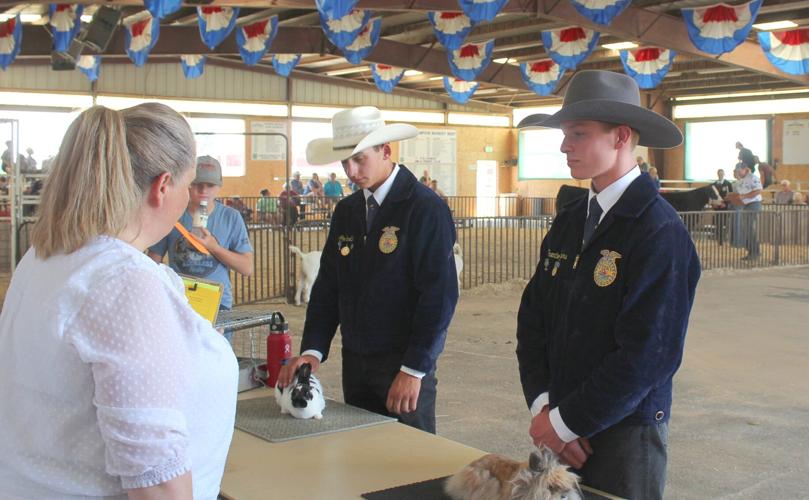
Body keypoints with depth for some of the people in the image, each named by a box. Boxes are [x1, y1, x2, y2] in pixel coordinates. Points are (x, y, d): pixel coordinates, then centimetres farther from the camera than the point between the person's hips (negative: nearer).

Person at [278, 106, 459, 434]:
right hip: (355, 359, 6)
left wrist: (413, 369, -18)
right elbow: (327, 286, 8)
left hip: (405, 361, -6)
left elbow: (439, 294, -16)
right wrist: (312, 350, -4)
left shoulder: (425, 209, -12)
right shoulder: (346, 212, 8)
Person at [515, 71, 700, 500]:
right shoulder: (568, 222, 6)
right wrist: (542, 406, -6)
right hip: (557, 430, 6)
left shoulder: (659, 231, -16)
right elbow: (533, 319, 7)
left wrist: (566, 421, -14)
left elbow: (647, 355, -20)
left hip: (623, 434, -6)